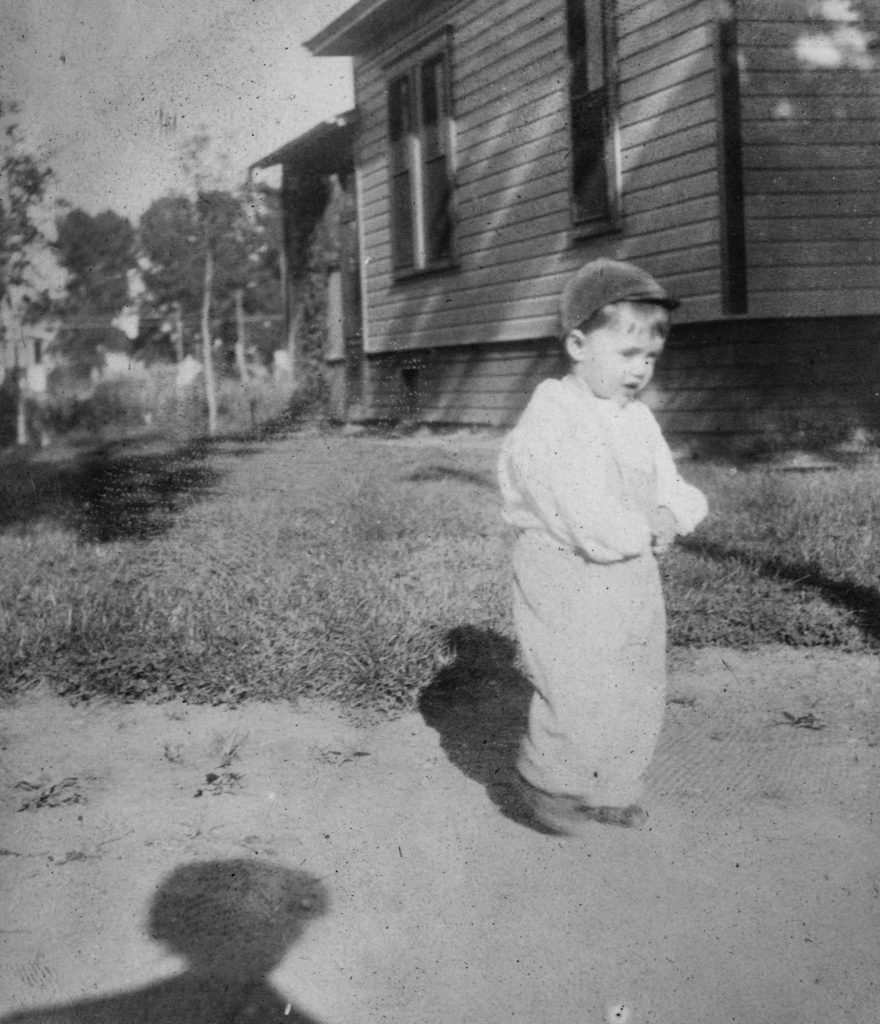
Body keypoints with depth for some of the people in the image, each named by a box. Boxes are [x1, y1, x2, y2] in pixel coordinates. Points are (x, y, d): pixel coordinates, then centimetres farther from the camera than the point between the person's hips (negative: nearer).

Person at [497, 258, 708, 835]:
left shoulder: (638, 419, 8)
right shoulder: (551, 427, -20)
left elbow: (677, 494, 10)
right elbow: (598, 533, -26)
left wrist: (670, 515, -12)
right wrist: (648, 528, -9)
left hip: (634, 589, 8)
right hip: (569, 590, -8)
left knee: (640, 700, 13)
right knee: (581, 703, -6)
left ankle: (609, 792, 32)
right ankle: (544, 781, 20)